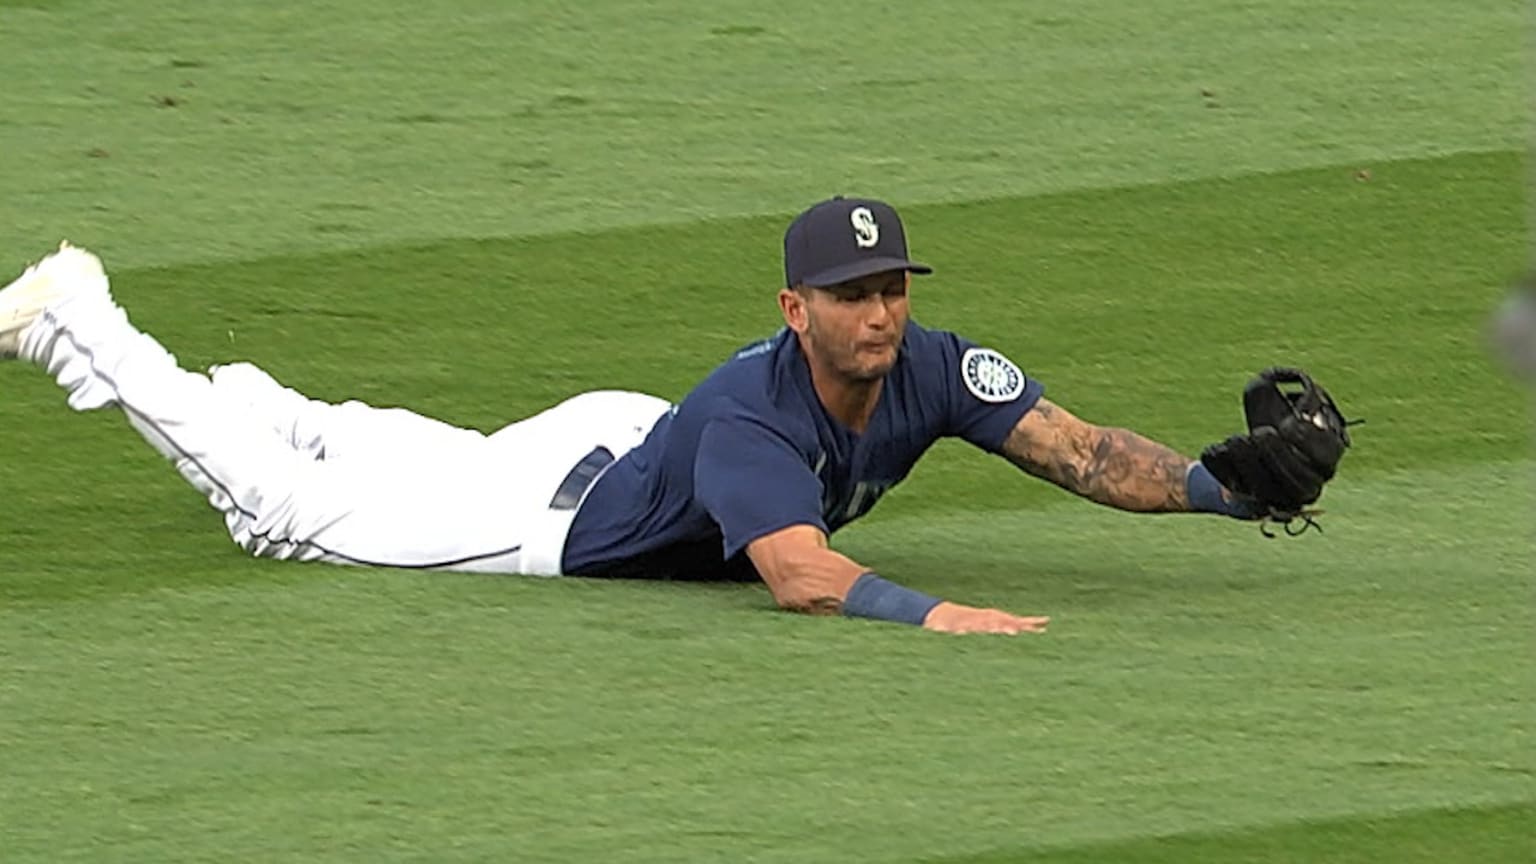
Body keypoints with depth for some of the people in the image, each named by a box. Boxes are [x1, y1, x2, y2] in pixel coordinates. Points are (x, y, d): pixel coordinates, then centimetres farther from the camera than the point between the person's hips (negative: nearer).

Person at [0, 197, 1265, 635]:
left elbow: (1079, 449, -29)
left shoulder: (934, 372, -24)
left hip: (625, 440, 6)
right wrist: (930, 614, -69)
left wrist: (1220, 491, -43)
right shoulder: (750, 414, -44)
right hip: (550, 508, -6)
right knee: (276, 506, 10)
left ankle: (256, 400, 57)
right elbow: (800, 573, -56)